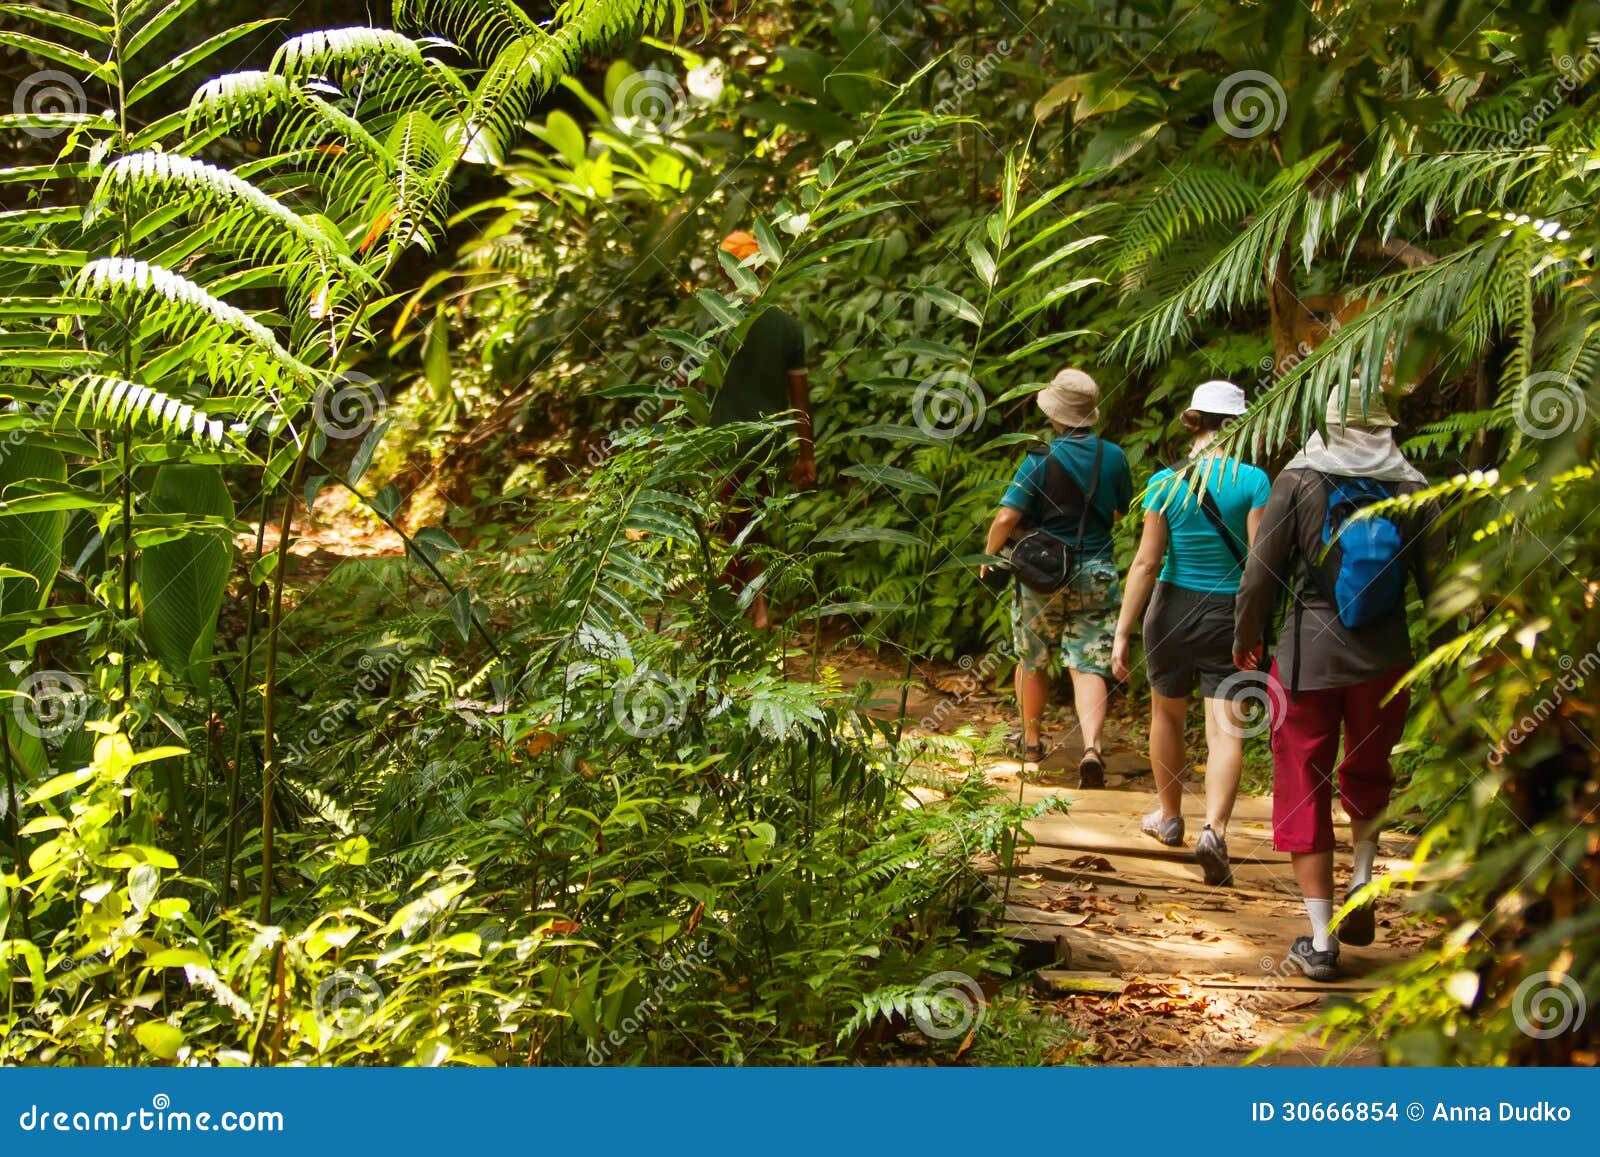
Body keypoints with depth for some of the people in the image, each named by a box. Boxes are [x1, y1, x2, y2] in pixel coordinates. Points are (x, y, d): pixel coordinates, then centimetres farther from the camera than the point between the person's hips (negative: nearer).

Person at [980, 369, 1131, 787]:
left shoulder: (1041, 460, -15)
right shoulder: (1113, 457, -3)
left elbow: (1005, 519, -19)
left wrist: (989, 557, -2)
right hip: (1096, 575, 2)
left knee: (1032, 661, 19)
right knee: (1089, 666, -1)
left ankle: (1032, 740, 34)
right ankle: (1092, 747, -22)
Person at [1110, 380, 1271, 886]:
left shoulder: (1165, 483, -6)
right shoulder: (1253, 481, -9)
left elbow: (1146, 563, -8)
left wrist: (1122, 632, -6)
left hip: (1174, 611, 2)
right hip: (1231, 615, -2)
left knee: (1167, 715, 23)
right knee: (1226, 731, -3)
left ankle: (1169, 816, 39)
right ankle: (1214, 829, -24)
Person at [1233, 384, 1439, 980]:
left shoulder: (1299, 483, -9)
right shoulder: (1412, 490, -4)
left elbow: (1260, 573, -6)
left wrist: (1245, 636, 11)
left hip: (1308, 659, -2)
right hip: (1385, 660, 2)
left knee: (1303, 792, 7)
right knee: (1368, 773, 28)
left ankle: (1321, 941, 6)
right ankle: (1361, 892, 19)